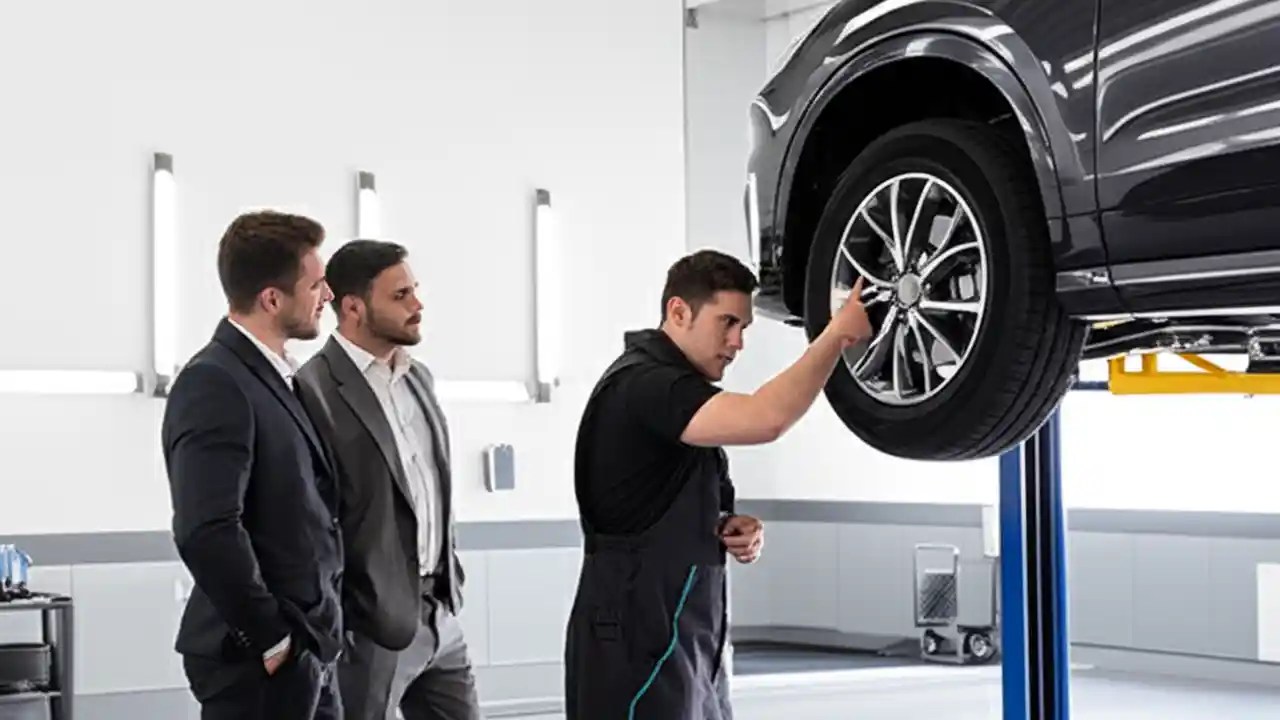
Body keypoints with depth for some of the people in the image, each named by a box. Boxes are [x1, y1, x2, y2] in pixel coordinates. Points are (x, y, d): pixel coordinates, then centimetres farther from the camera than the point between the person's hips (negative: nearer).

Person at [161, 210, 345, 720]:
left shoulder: (274, 377, 13)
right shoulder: (214, 384, -16)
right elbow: (206, 532, -26)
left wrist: (312, 638, 10)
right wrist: (272, 640, -19)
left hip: (311, 654, 9)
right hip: (259, 663, -9)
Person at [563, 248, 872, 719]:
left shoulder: (669, 384, 16)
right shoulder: (643, 384, -16)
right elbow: (765, 418, -32)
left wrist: (735, 532, 4)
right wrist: (838, 333, -20)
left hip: (689, 647, 10)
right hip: (639, 646, -10)